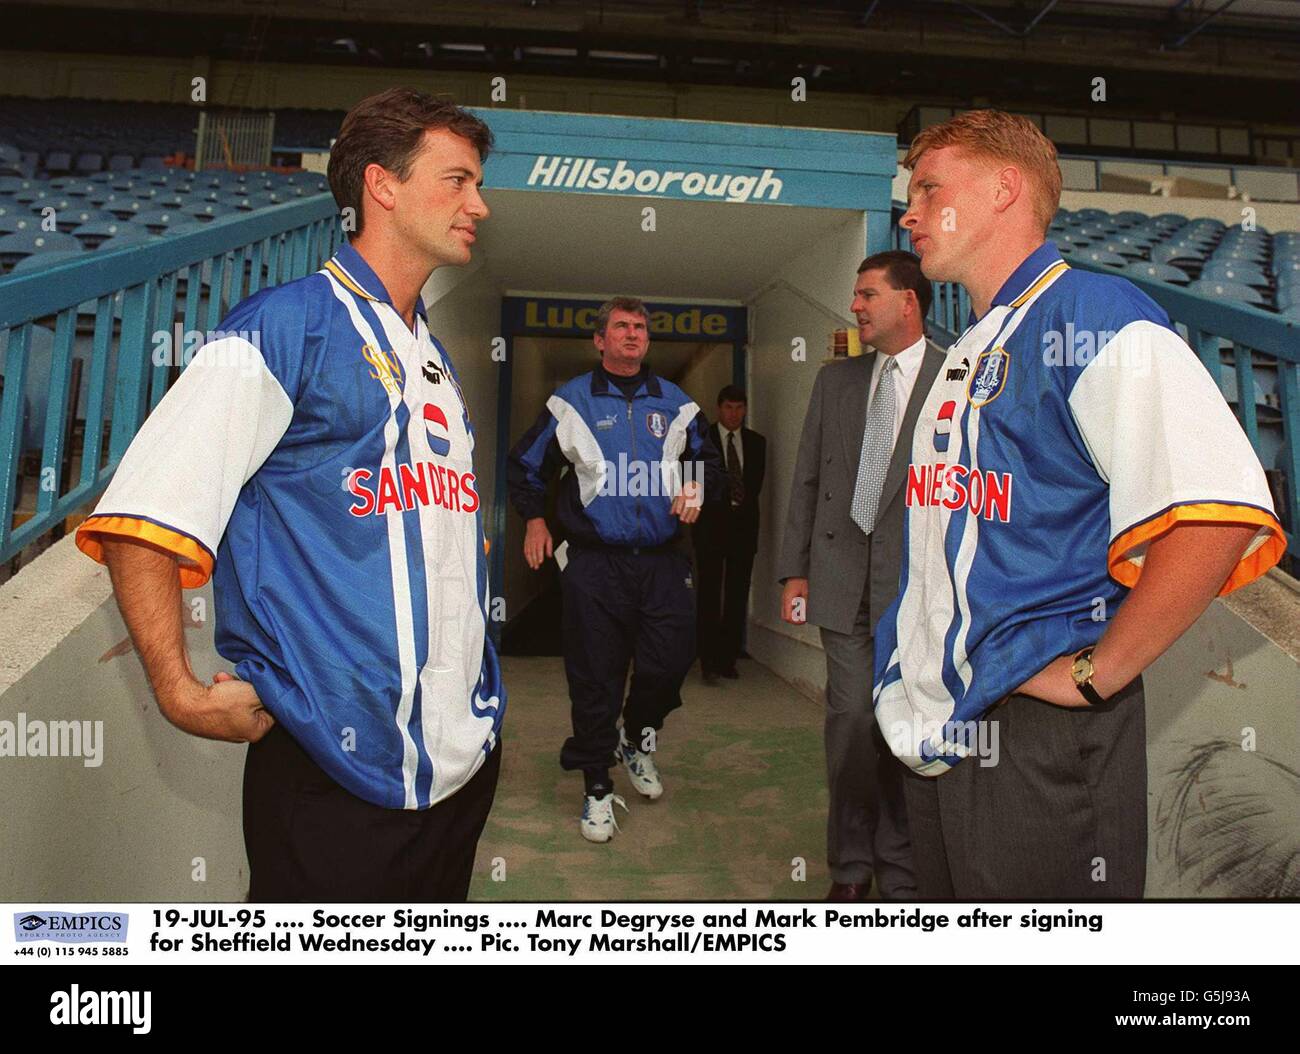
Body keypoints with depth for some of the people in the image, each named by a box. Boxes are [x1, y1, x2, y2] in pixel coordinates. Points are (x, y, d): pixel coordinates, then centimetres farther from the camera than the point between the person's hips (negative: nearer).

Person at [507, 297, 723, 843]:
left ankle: (637, 737, 31)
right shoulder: (572, 401, 6)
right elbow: (525, 464, 15)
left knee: (671, 661, -2)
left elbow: (709, 463, 21)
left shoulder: (676, 403, 13)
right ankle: (597, 786, 20)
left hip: (662, 561, 2)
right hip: (595, 562, -2)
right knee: (594, 676, 2)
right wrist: (534, 520, 7)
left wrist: (697, 487, 0)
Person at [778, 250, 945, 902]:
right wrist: (794, 569, 7)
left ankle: (899, 873, 26)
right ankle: (851, 867, 22)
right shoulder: (835, 380, 14)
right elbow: (806, 480, 12)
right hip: (843, 580, 3)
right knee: (851, 721, 2)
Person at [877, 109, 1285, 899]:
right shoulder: (966, 356, 16)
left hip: (1039, 736, -8)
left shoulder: (1090, 315, -12)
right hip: (938, 730, 8)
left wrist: (1094, 675, -18)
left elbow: (1218, 512, -23)